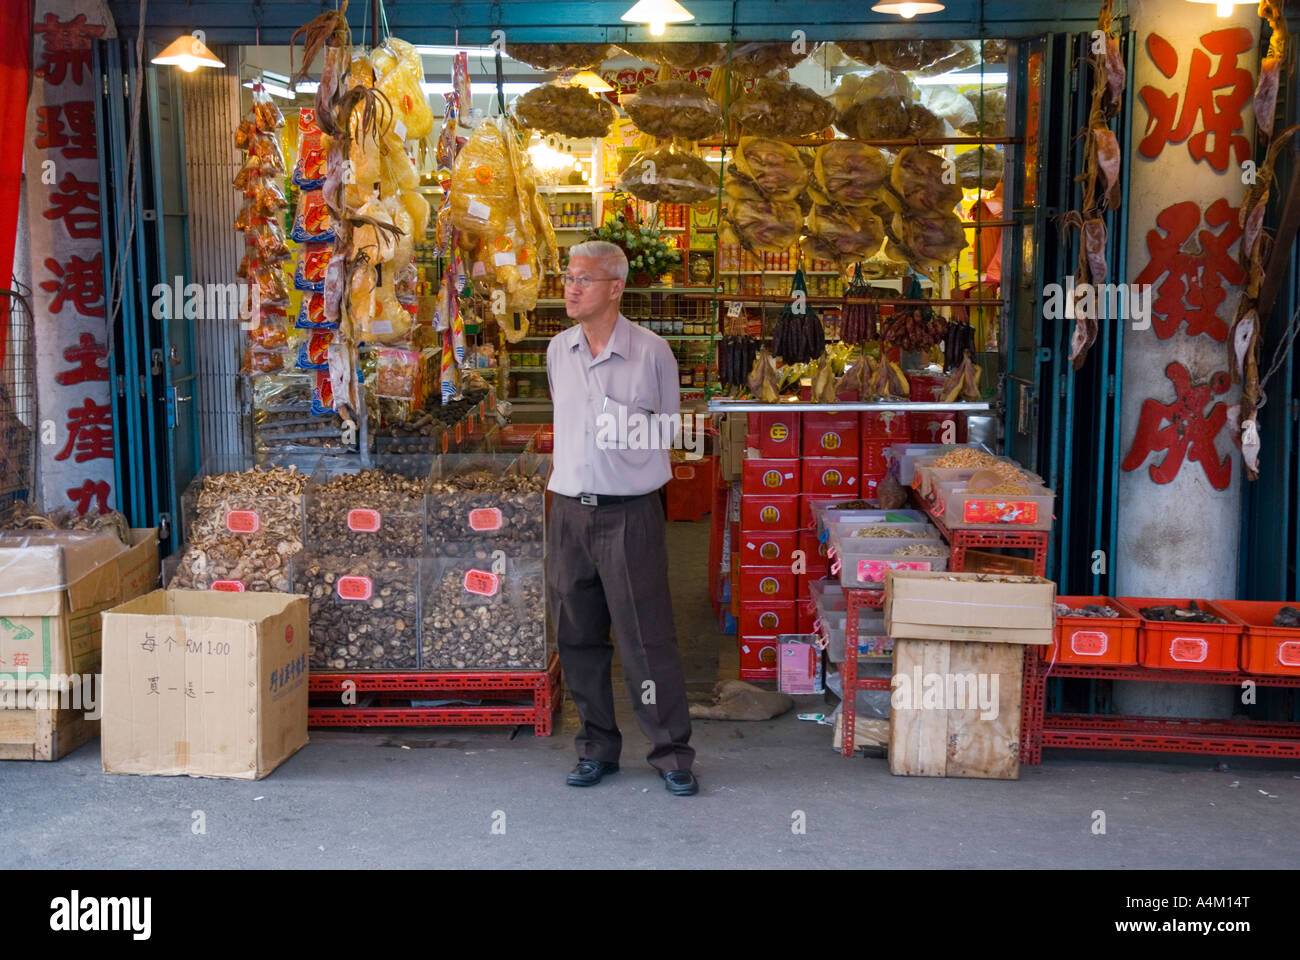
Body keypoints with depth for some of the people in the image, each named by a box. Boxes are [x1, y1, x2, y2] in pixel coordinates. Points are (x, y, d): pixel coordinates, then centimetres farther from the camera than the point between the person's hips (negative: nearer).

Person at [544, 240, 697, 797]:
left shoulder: (651, 352, -6)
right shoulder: (558, 350, 8)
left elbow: (669, 429, 7)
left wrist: (626, 461, 8)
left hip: (629, 514, -5)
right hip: (569, 512, 5)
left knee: (646, 638, -4)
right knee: (577, 637, 10)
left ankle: (671, 754, 8)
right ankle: (597, 749, 23)